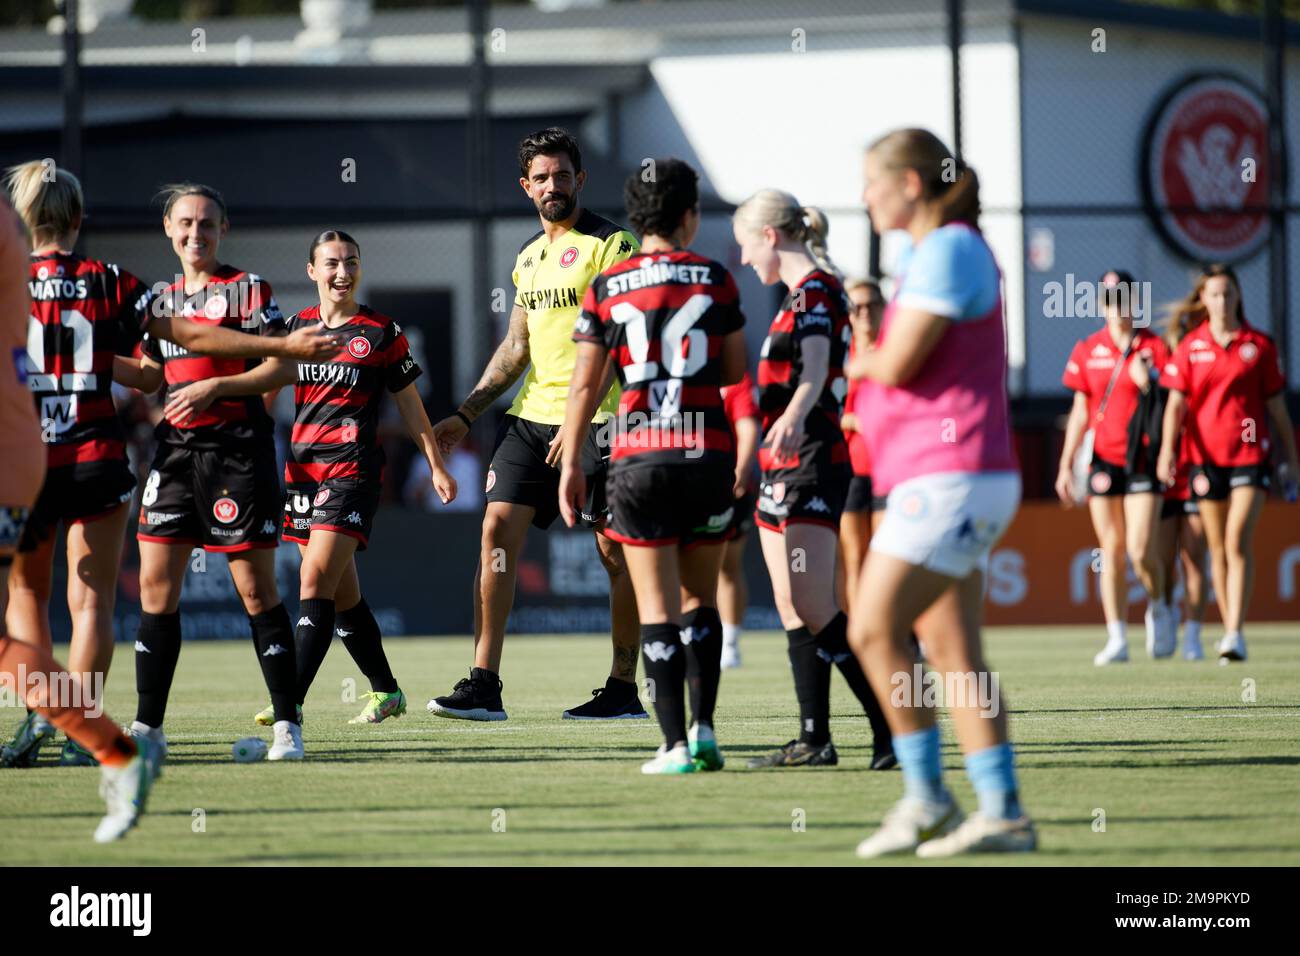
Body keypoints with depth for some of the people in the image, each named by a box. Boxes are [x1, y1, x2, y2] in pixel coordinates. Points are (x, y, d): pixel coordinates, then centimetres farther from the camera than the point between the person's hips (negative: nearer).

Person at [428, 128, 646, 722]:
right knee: (498, 529, -5)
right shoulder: (528, 257, 18)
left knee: (615, 550, -1)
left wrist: (582, 416, -21)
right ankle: (483, 685, -7)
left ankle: (624, 690, 7)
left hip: (596, 421, -7)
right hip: (531, 415, 7)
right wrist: (467, 415, 19)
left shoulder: (609, 245, -5)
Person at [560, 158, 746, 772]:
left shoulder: (605, 289, 2)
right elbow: (737, 376, 7)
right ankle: (703, 728, 4)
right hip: (708, 449, 1)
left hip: (638, 456, -1)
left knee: (657, 607, 2)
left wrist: (571, 462, 9)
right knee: (700, 599, 14)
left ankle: (675, 744, -4)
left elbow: (585, 384, 2)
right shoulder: (714, 279, 3)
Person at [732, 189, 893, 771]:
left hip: (811, 460, -10)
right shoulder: (802, 294, 18)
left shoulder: (816, 289, -11)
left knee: (813, 606, -17)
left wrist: (794, 416, -47)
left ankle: (892, 728, -18)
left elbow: (815, 369, -28)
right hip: (784, 464, 10)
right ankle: (814, 740, 10)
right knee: (791, 607, 8)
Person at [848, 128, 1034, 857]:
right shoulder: (952, 251, 19)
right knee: (953, 652, 5)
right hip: (941, 478, 10)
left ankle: (927, 798, -7)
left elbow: (897, 364, -16)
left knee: (876, 629, -11)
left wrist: (861, 362, 4)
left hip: (950, 479, -10)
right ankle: (1002, 813, 2)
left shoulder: (947, 251, -11)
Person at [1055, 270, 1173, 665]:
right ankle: (1117, 639, 4)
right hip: (1103, 459, 2)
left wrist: (1147, 384, -20)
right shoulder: (1087, 350, 7)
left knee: (1141, 550, -11)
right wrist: (1066, 465, 7)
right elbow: (1080, 412, 11)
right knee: (1111, 551, 1)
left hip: (1143, 459, -2)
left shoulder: (1154, 347, 0)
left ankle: (1157, 608, 18)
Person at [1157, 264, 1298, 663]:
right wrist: (1168, 448, -15)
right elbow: (1176, 403, -1)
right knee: (1217, 549, 8)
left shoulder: (1259, 345, 4)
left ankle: (1235, 634, -19)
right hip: (1206, 456, 2)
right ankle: (1229, 628, 18)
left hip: (1250, 454, -2)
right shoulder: (1190, 347, 5)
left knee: (1238, 543, -14)